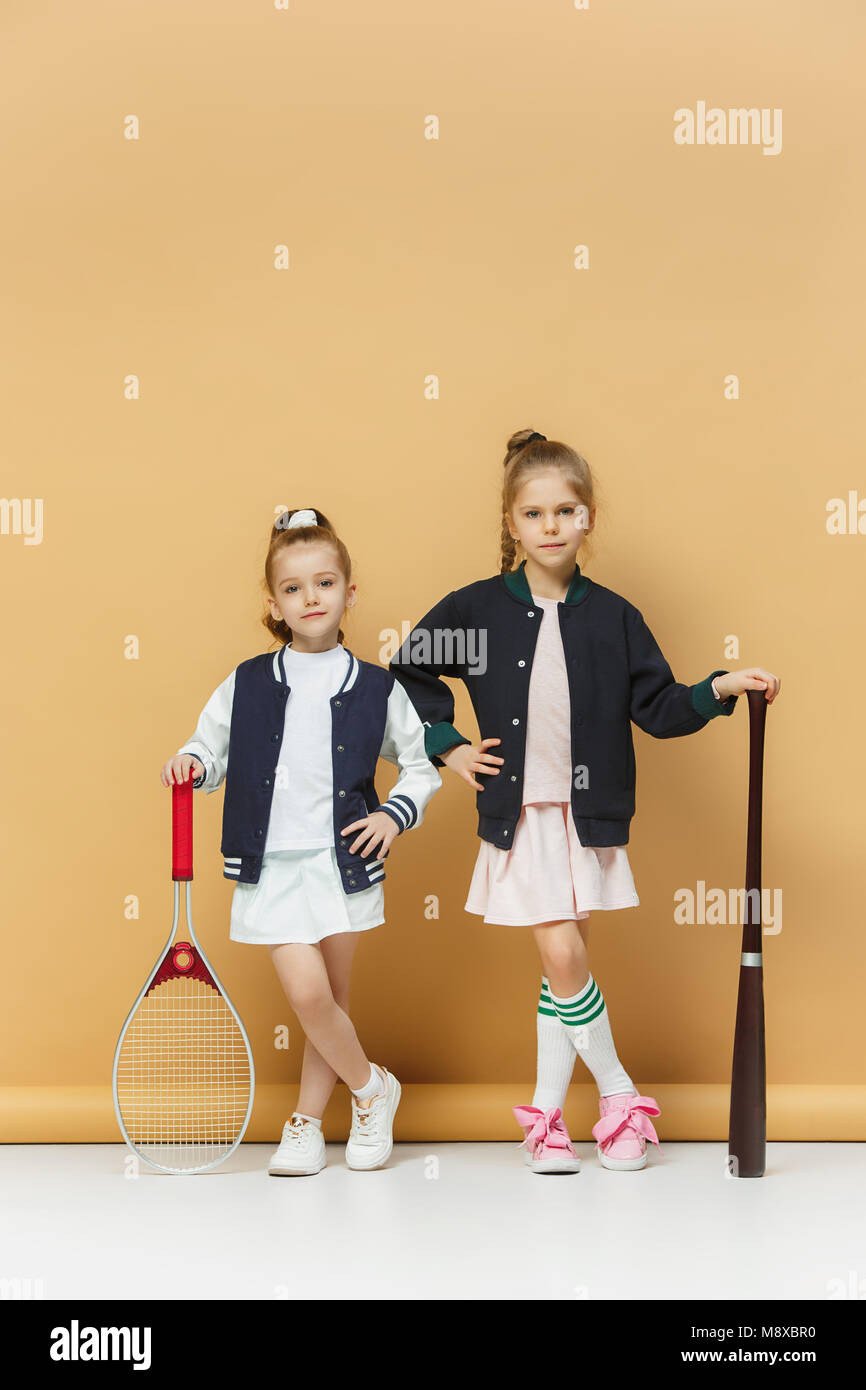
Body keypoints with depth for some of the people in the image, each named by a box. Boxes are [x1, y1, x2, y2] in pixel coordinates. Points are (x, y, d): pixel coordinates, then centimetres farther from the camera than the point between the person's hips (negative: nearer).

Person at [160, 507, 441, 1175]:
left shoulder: (378, 689, 2)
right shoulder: (247, 684, 4)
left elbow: (422, 765, 11)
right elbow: (209, 750, 13)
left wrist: (395, 816, -4)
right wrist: (190, 764, -9)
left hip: (343, 862, 0)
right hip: (272, 864, 0)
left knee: (330, 1000, 7)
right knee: (307, 992, -13)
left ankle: (306, 1121, 25)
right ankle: (372, 1087, 11)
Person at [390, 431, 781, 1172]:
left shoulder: (613, 617, 1)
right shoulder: (475, 610, -2)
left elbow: (657, 707, 4)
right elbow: (408, 673, 10)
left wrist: (718, 690, -10)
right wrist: (448, 746, 4)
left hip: (589, 817, 1)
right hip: (519, 814, -1)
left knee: (566, 964, 6)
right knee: (562, 958, -7)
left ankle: (547, 1112, 19)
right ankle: (618, 1093, 12)